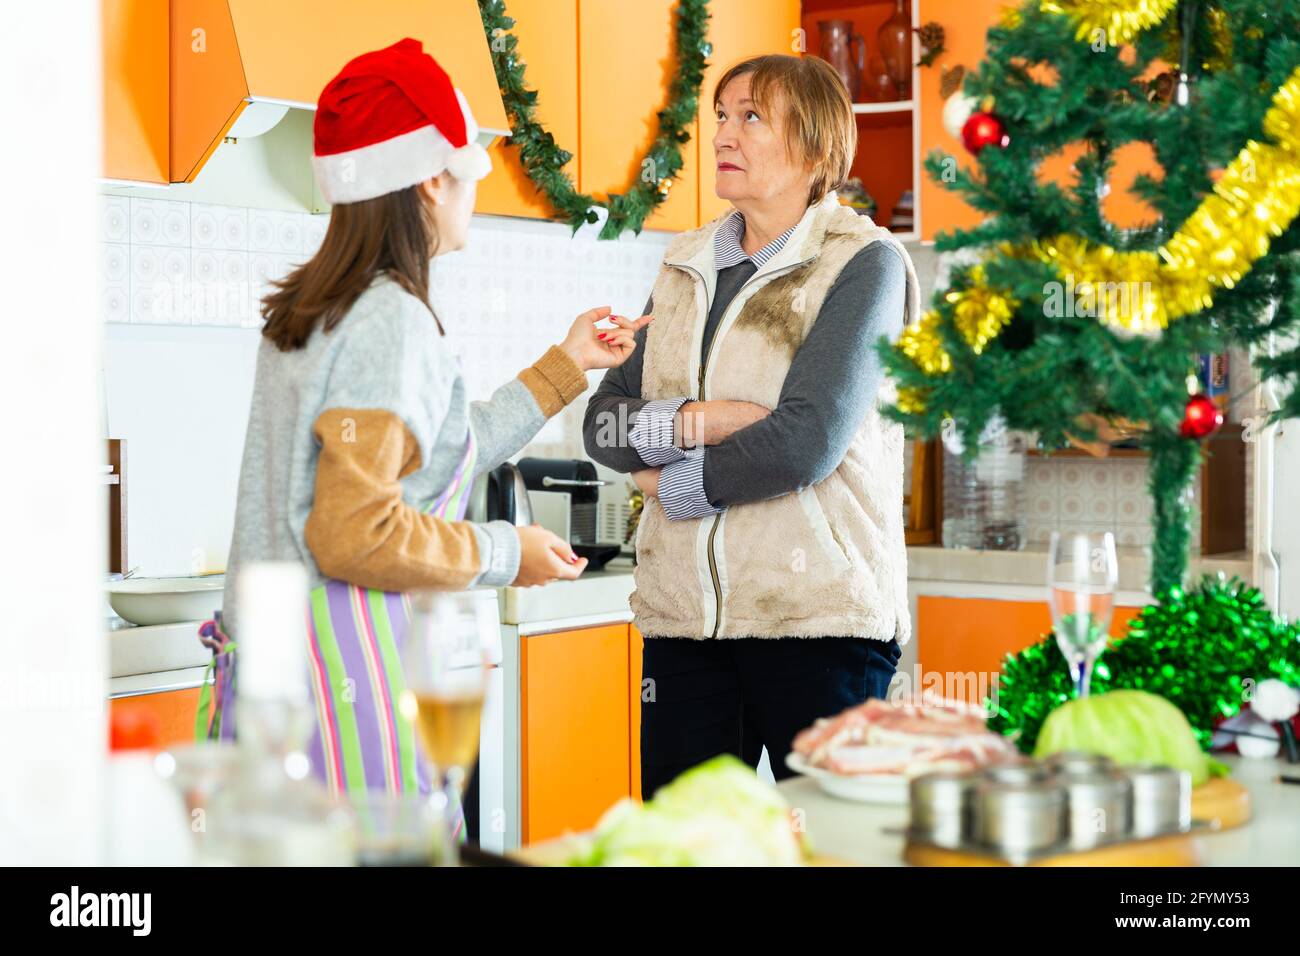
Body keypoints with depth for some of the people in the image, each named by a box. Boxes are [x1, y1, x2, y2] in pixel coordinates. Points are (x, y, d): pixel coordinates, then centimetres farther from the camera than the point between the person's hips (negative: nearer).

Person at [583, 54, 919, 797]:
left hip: (819, 616, -5)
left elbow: (805, 442, -15)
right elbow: (603, 423, 7)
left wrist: (675, 484, -2)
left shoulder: (863, 264, -4)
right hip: (685, 617, 5)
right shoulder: (686, 268, 15)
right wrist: (695, 422, -12)